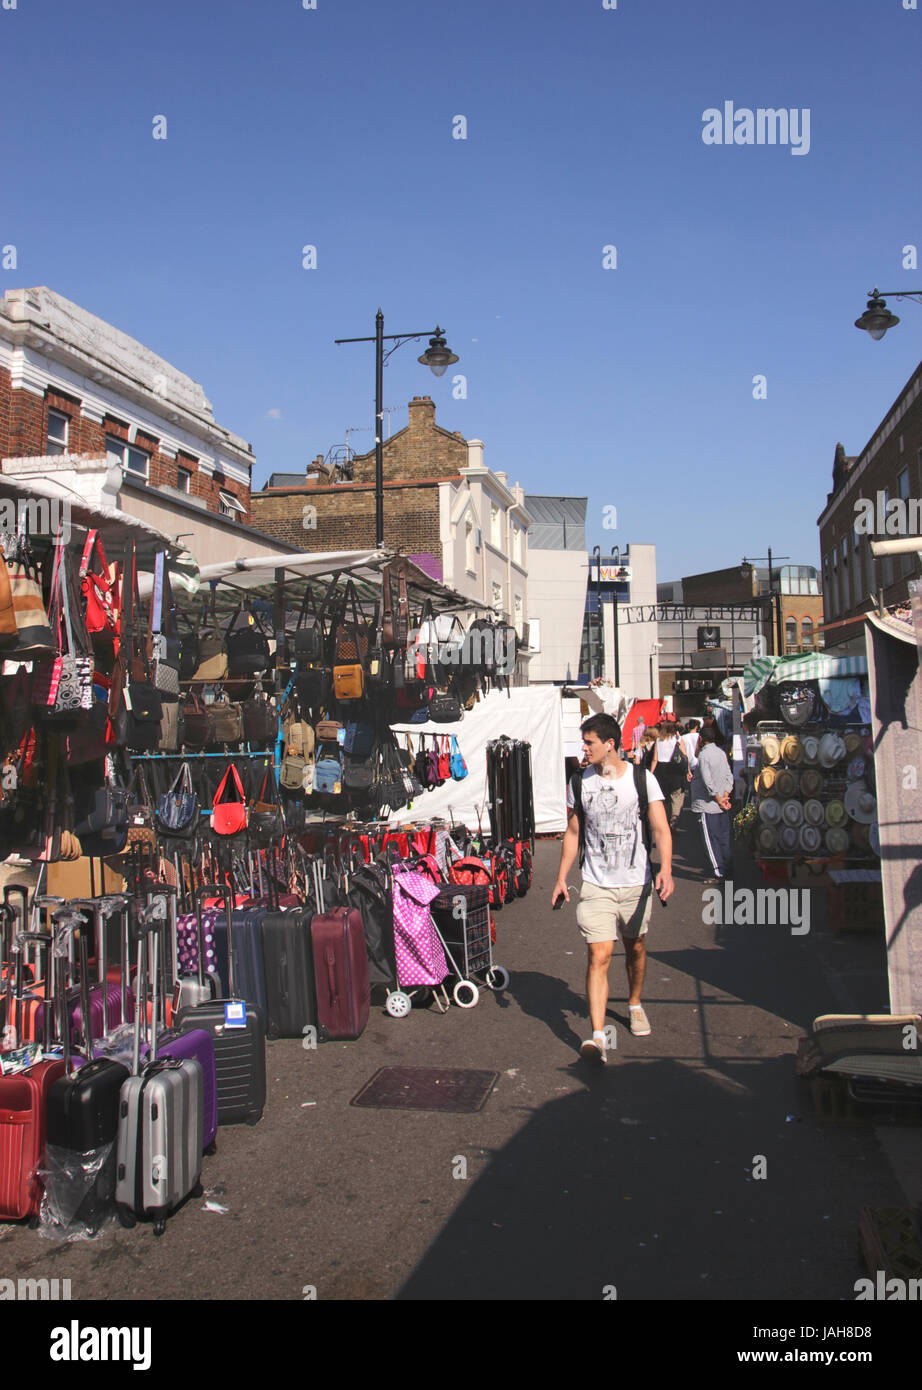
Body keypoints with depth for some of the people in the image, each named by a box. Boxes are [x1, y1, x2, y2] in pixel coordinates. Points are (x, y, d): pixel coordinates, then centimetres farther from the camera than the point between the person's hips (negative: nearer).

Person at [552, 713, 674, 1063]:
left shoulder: (642, 778, -5)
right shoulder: (579, 783, 2)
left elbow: (660, 828, -8)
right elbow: (572, 833, 10)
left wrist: (665, 869, -23)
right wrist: (561, 878, 7)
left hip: (637, 881, 0)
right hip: (596, 885, 0)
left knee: (635, 947, 16)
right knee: (599, 956, -10)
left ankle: (635, 1004, 43)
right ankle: (597, 1036, -12)